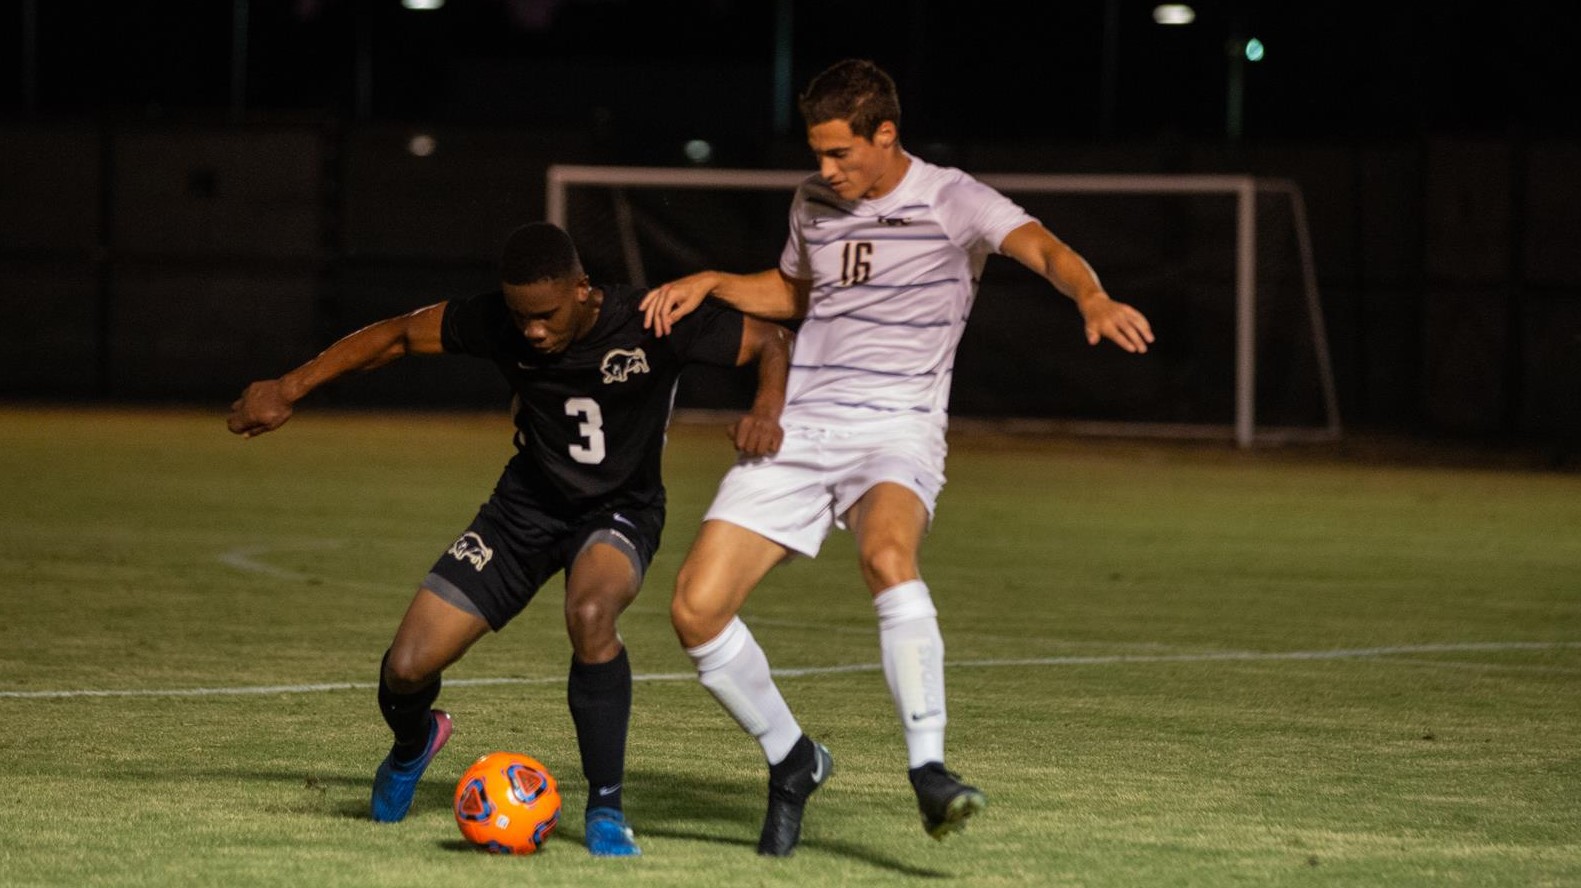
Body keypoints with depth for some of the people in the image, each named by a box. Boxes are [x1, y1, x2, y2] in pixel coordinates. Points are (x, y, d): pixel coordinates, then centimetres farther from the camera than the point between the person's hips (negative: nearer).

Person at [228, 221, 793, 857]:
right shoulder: (496, 323, -18)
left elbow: (775, 341, -18)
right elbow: (399, 335, -3)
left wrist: (766, 410, -38)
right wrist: (289, 389, -3)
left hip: (619, 511, -3)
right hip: (529, 502, 3)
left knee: (589, 614, -39)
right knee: (407, 667, -8)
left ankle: (606, 811, -24)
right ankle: (413, 742, 32)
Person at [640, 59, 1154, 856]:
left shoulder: (951, 202, -6)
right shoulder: (814, 201, 12)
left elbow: (1041, 247, -24)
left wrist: (1091, 297, -46)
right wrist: (709, 283, 13)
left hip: (895, 431, -5)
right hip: (798, 430, 5)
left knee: (887, 557, -38)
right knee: (695, 607, -8)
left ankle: (929, 773, -38)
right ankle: (791, 762, 14)